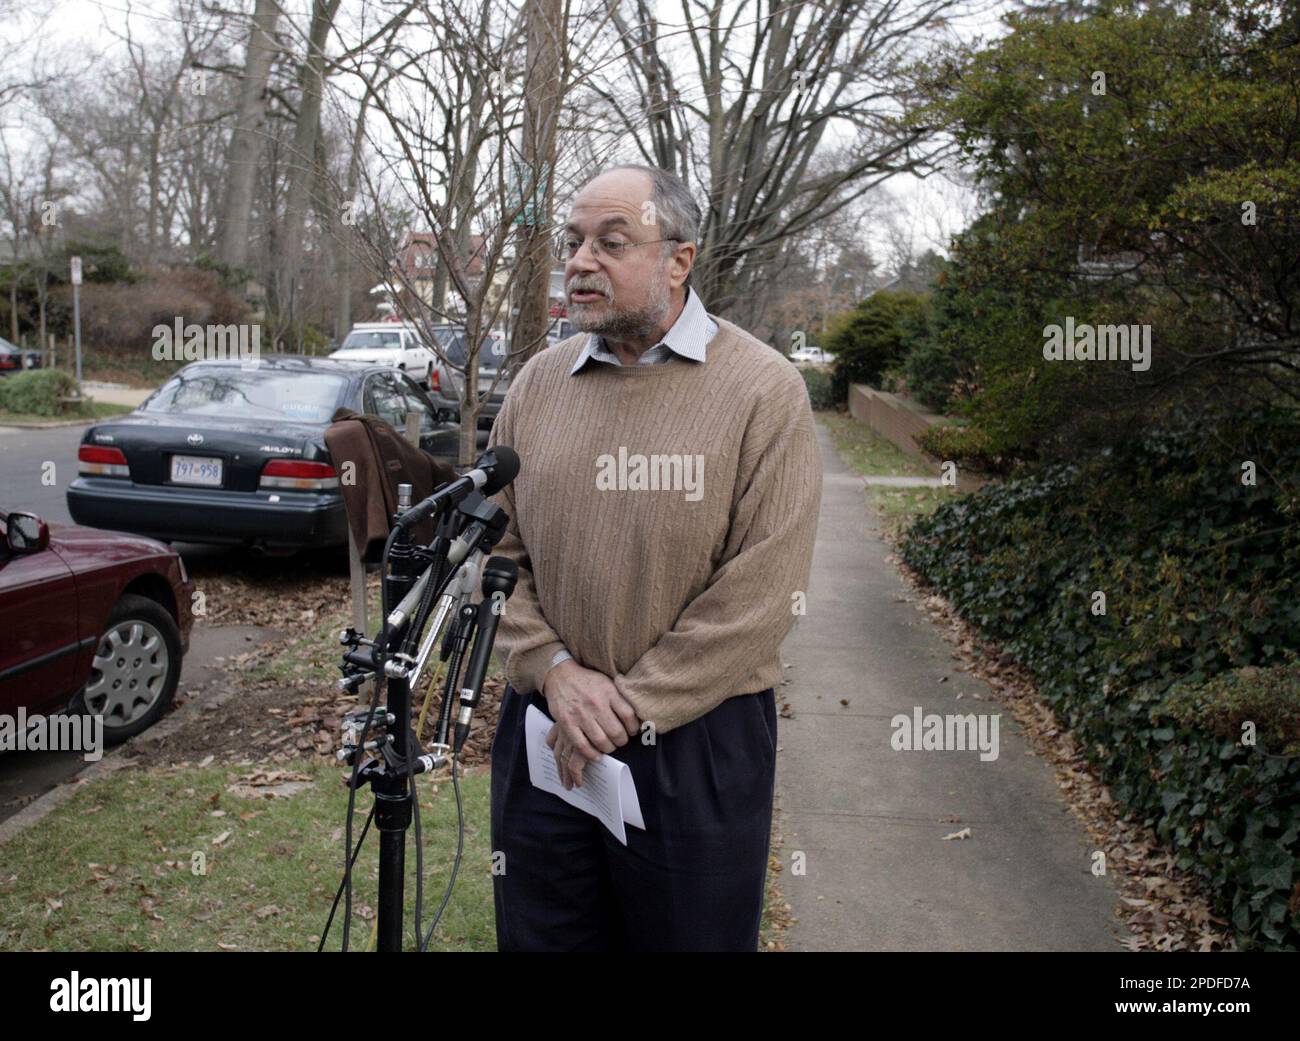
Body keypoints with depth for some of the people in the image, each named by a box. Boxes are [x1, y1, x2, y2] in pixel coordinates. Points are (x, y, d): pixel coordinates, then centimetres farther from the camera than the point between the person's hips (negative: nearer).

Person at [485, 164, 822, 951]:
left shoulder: (763, 390, -9)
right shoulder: (540, 382, 6)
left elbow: (761, 591, -15)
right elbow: (496, 548, 7)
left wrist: (632, 706, -14)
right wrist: (555, 671, -8)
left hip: (699, 742, -4)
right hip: (544, 737, 4)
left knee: (690, 930, 13)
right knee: (542, 931, 18)